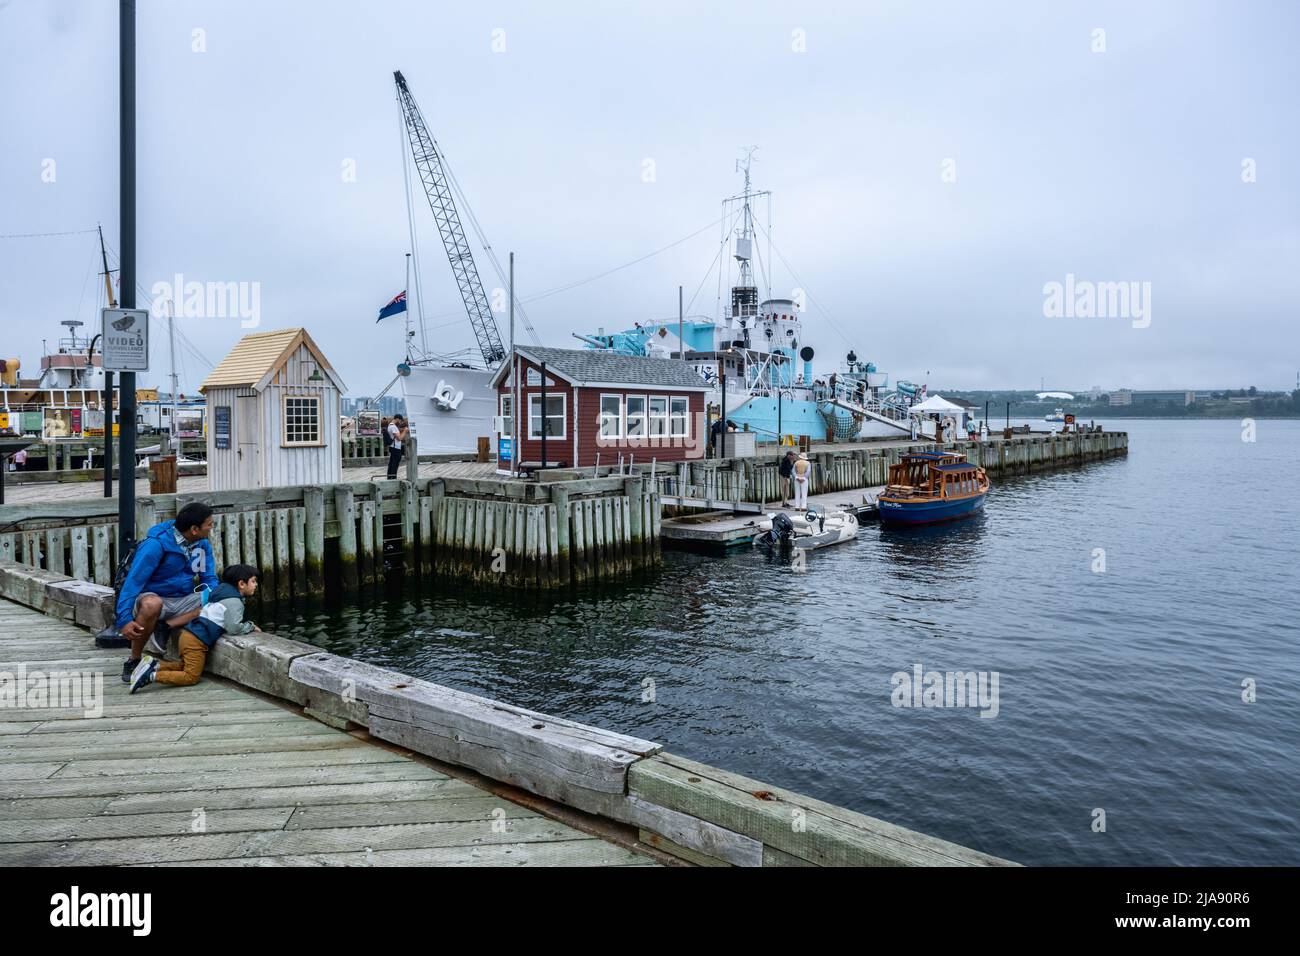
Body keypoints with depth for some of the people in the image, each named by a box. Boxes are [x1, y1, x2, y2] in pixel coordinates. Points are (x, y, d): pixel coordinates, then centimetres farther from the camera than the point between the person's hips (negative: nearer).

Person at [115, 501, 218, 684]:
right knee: (152, 604, -41)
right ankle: (133, 661, -18)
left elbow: (209, 579, 5)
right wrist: (125, 619, -28)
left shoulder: (203, 544, 1)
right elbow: (133, 581, -20)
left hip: (182, 601, 5)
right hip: (153, 597, -5)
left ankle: (166, 626, -22)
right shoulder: (157, 544, -19)